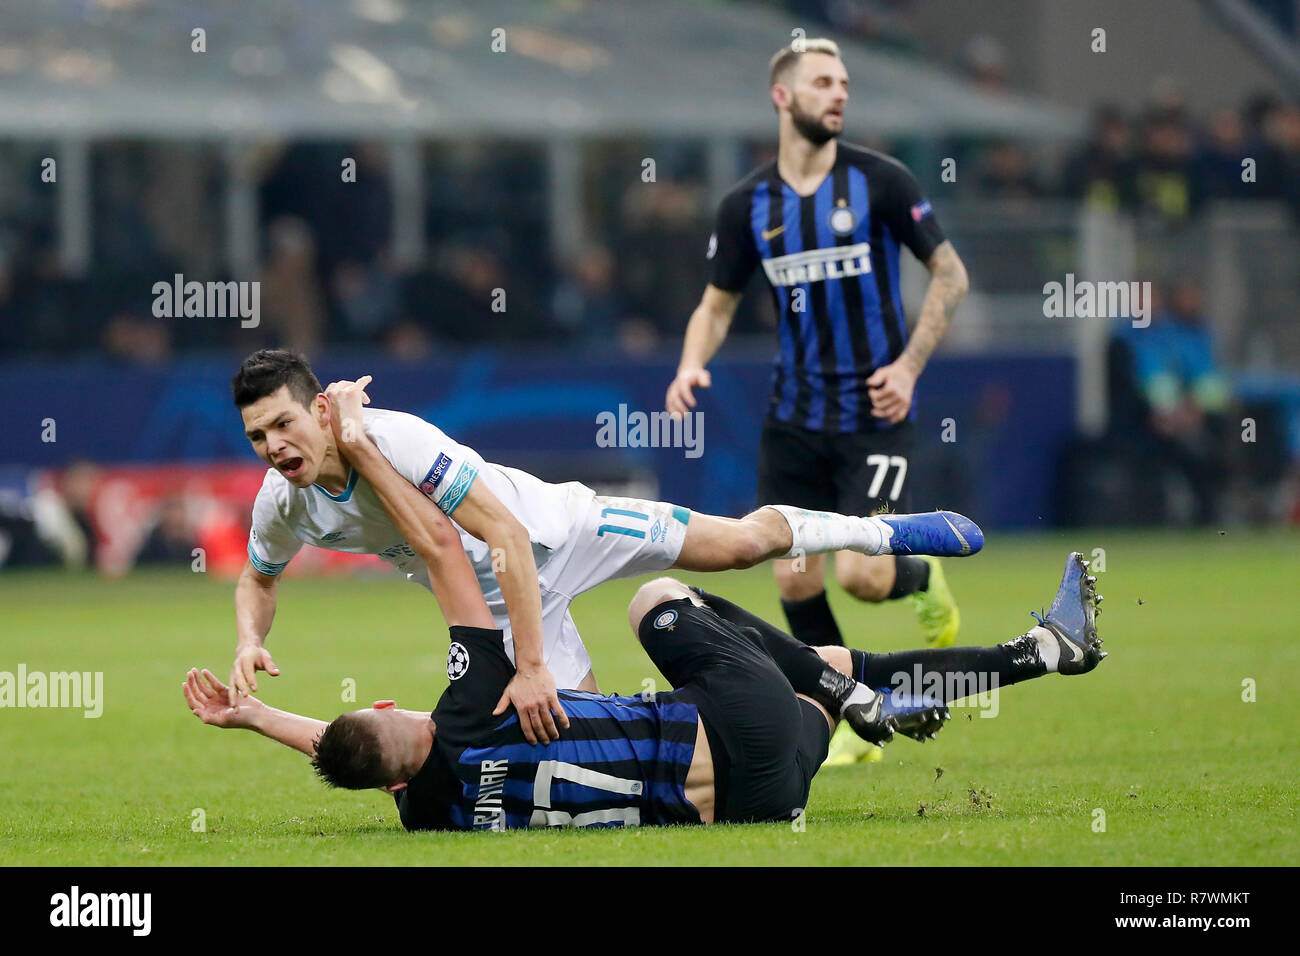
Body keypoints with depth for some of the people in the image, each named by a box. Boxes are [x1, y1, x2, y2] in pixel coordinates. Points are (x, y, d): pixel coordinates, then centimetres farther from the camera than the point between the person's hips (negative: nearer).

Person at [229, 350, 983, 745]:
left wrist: (530, 666, -41)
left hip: (552, 530, -5)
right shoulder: (283, 506, -16)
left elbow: (508, 533, -37)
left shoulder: (395, 440, -37)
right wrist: (250, 643, -16)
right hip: (498, 600, 5)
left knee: (743, 541, 0)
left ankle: (891, 532, 26)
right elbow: (258, 581, 7)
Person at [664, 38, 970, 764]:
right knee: (796, 580, -2)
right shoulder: (748, 206, 1)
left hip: (876, 411, -3)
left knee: (862, 574, -15)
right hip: (795, 417, 3)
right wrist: (691, 367, -8)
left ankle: (924, 582, 21)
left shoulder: (880, 181, -6)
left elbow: (950, 275, 0)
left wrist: (909, 365, -10)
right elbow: (718, 303, 12)